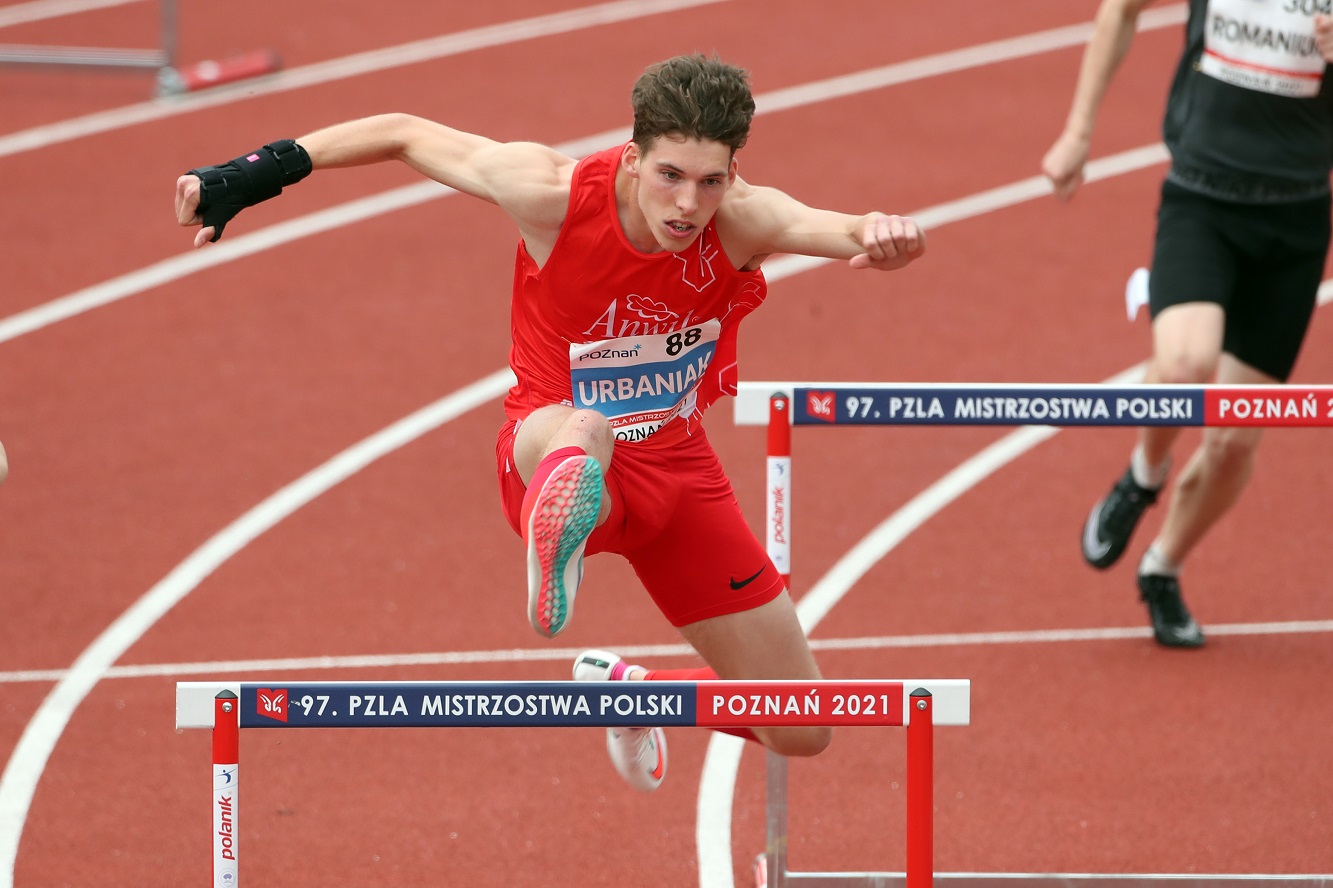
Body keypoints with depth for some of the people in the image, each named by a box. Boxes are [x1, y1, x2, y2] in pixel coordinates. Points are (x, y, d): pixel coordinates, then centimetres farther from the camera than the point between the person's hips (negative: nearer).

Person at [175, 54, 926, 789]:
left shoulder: (741, 221, -22)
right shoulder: (556, 196, -24)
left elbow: (837, 230, -41)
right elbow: (405, 134, -10)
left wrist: (884, 236, -66)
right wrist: (256, 173, -11)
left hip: (676, 468, 4)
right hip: (554, 442, -4)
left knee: (801, 732, 10)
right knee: (582, 431, -46)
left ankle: (626, 689, 35)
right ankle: (559, 524, -79)